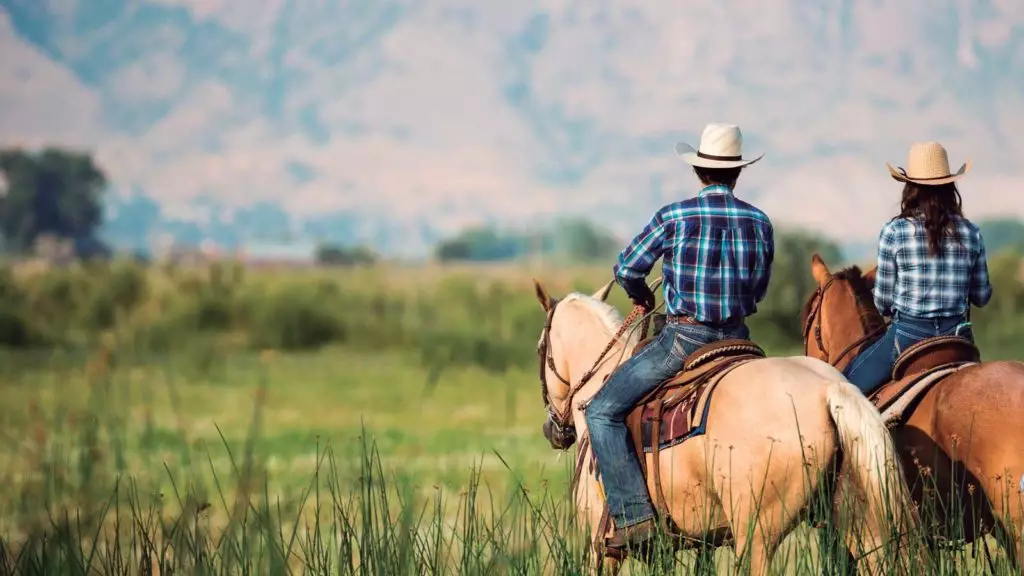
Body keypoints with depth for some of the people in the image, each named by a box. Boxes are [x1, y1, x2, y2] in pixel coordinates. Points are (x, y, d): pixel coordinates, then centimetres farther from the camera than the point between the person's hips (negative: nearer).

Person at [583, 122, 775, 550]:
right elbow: (758, 291, 14)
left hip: (685, 337, -5)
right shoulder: (760, 222, 4)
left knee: (602, 412, -1)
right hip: (736, 337, 5)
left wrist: (642, 296, 19)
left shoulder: (674, 216, -9)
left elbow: (627, 269, -3)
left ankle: (635, 515, -12)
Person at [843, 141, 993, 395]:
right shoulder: (970, 233, 2)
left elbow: (883, 301, -3)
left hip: (909, 334, -4)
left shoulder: (894, 231, -8)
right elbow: (981, 296, 8)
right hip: (958, 336, 4)